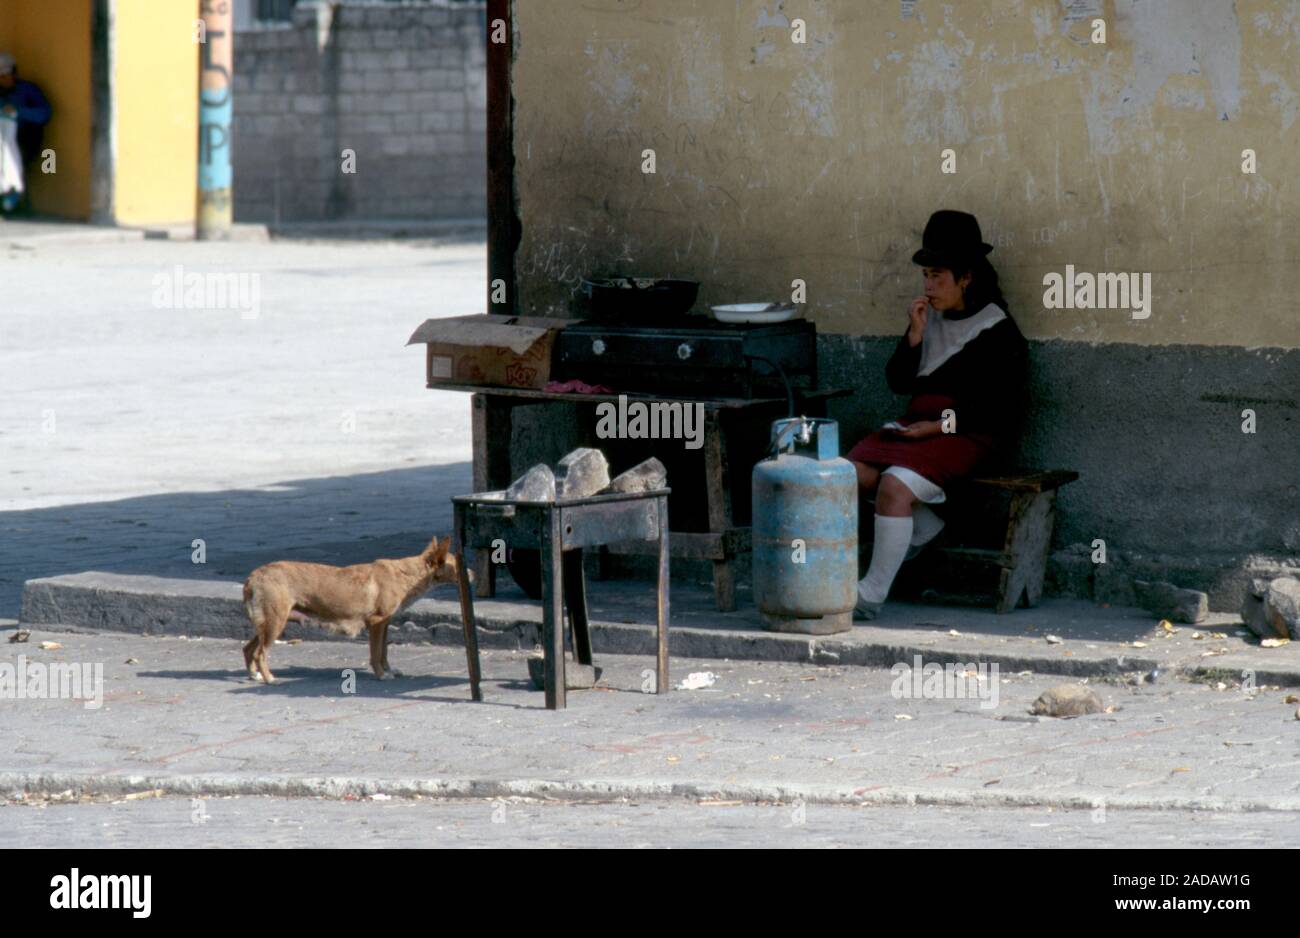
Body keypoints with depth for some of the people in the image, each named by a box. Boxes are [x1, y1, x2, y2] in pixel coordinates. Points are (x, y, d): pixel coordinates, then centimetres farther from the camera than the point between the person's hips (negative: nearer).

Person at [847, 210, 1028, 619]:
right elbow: (898, 382, 14)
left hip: (967, 434, -7)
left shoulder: (997, 330, -6)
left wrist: (940, 426, -16)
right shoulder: (929, 317, 14)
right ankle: (924, 525, 4)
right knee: (854, 472, -17)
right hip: (918, 425, 7)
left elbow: (1001, 412, -9)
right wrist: (914, 336, -2)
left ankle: (874, 593, -25)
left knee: (894, 484, -30)